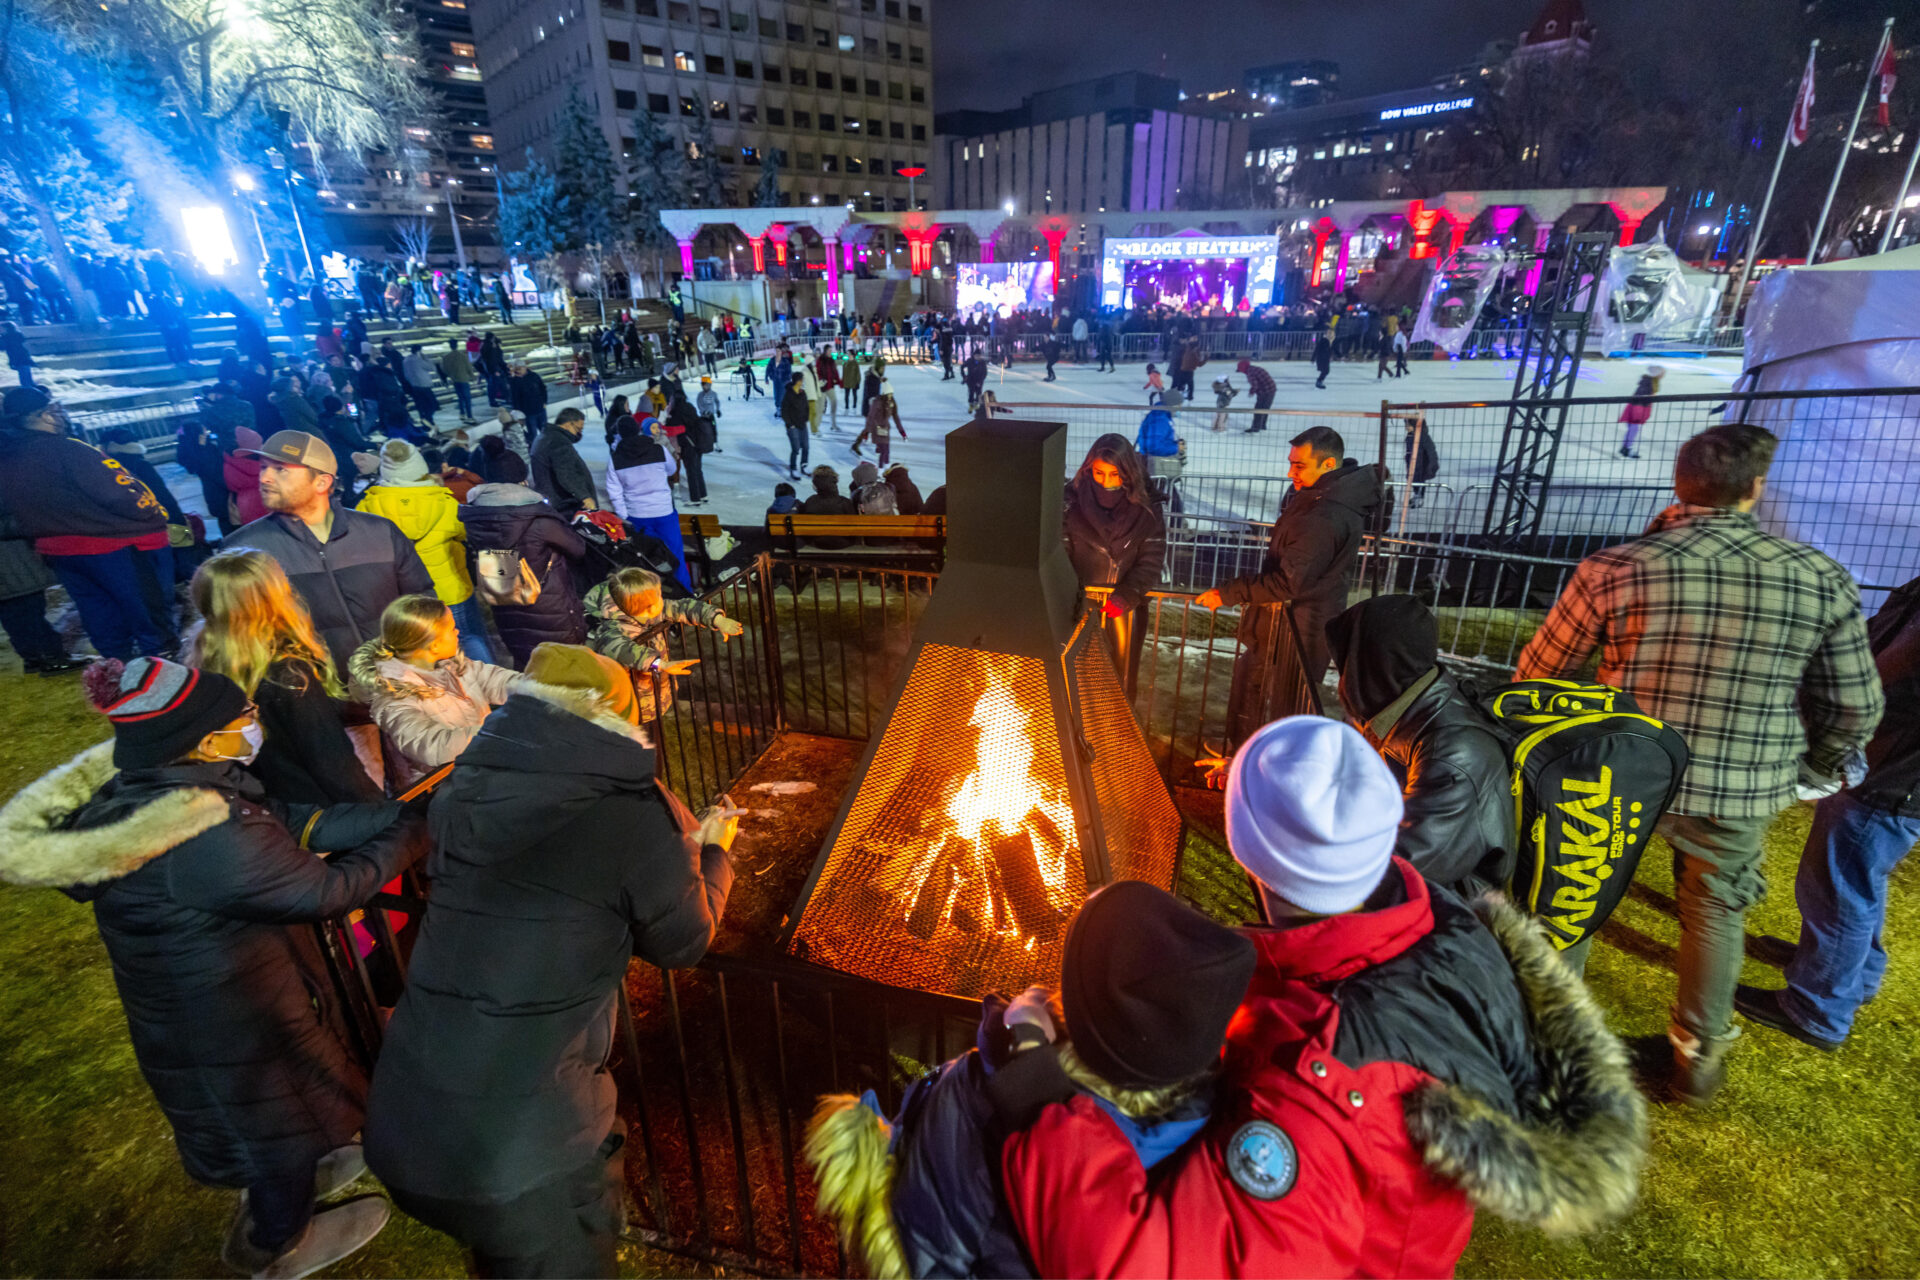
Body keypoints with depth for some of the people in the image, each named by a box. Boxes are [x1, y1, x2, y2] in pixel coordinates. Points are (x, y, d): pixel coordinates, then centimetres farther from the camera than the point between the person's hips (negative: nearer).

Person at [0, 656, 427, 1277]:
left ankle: (283, 1185, 62)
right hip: (226, 1032, -8)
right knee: (274, 1120, 22)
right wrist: (408, 837, -17)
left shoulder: (153, 784, -11)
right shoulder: (206, 838, -40)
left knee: (269, 1109, 34)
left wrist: (399, 813, -14)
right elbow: (326, 890, -31)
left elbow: (296, 822, -10)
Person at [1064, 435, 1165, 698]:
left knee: (1123, 667, 15)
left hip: (1126, 605, 1)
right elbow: (1060, 551, -7)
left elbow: (1151, 560, -7)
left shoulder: (1145, 508, -9)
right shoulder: (1074, 500, -10)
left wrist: (1126, 596, -19)